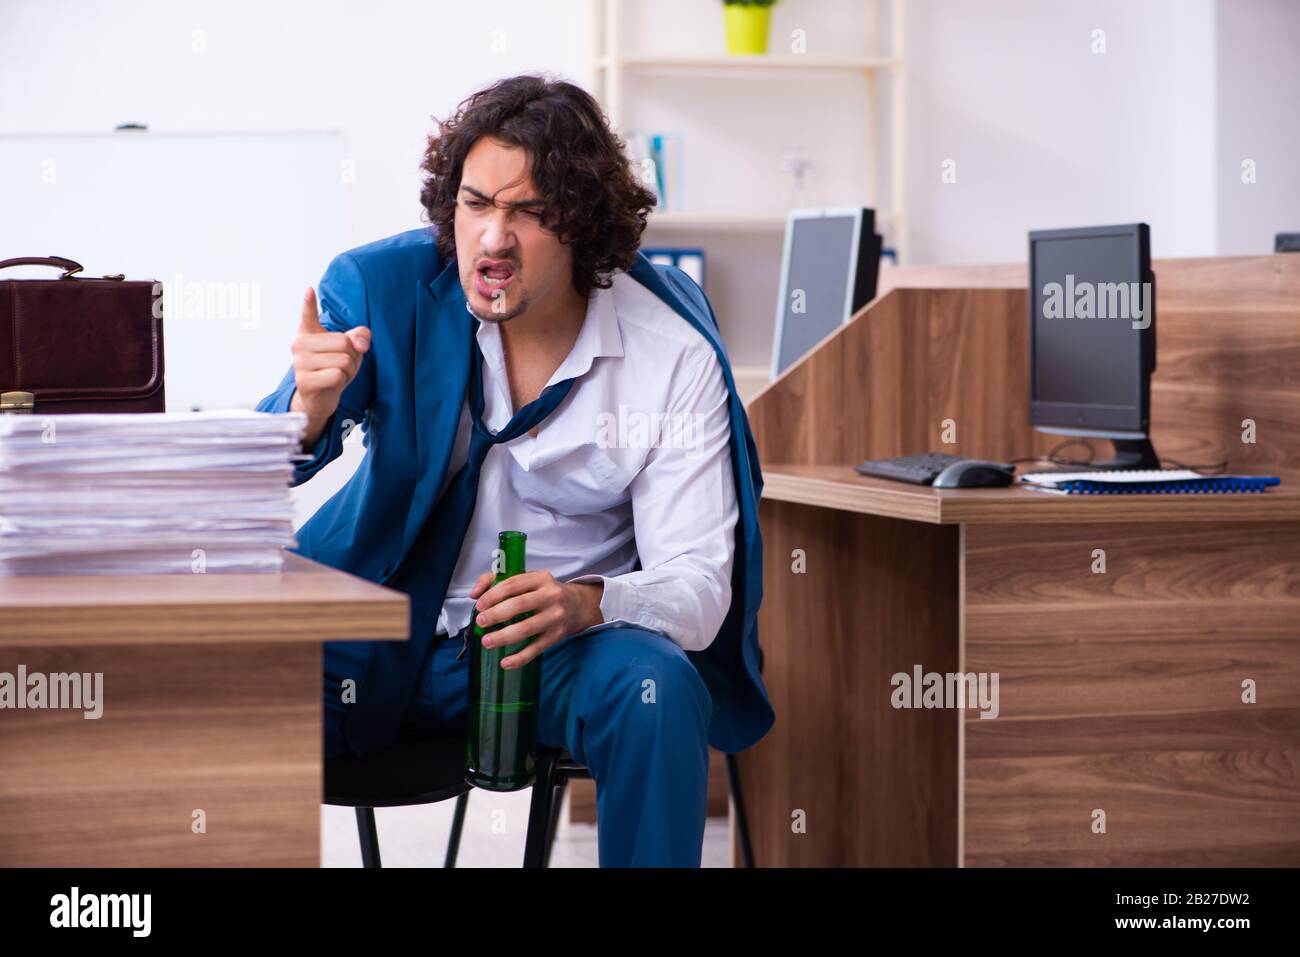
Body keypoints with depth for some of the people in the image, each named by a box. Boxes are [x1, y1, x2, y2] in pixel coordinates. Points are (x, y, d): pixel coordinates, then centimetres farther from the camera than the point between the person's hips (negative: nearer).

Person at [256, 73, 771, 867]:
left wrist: (586, 604, -33)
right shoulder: (384, 291, -7)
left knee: (658, 691, -33)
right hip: (389, 629, 1)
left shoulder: (673, 355, -11)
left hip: (567, 642, -1)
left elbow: (699, 585, -11)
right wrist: (308, 409, -34)